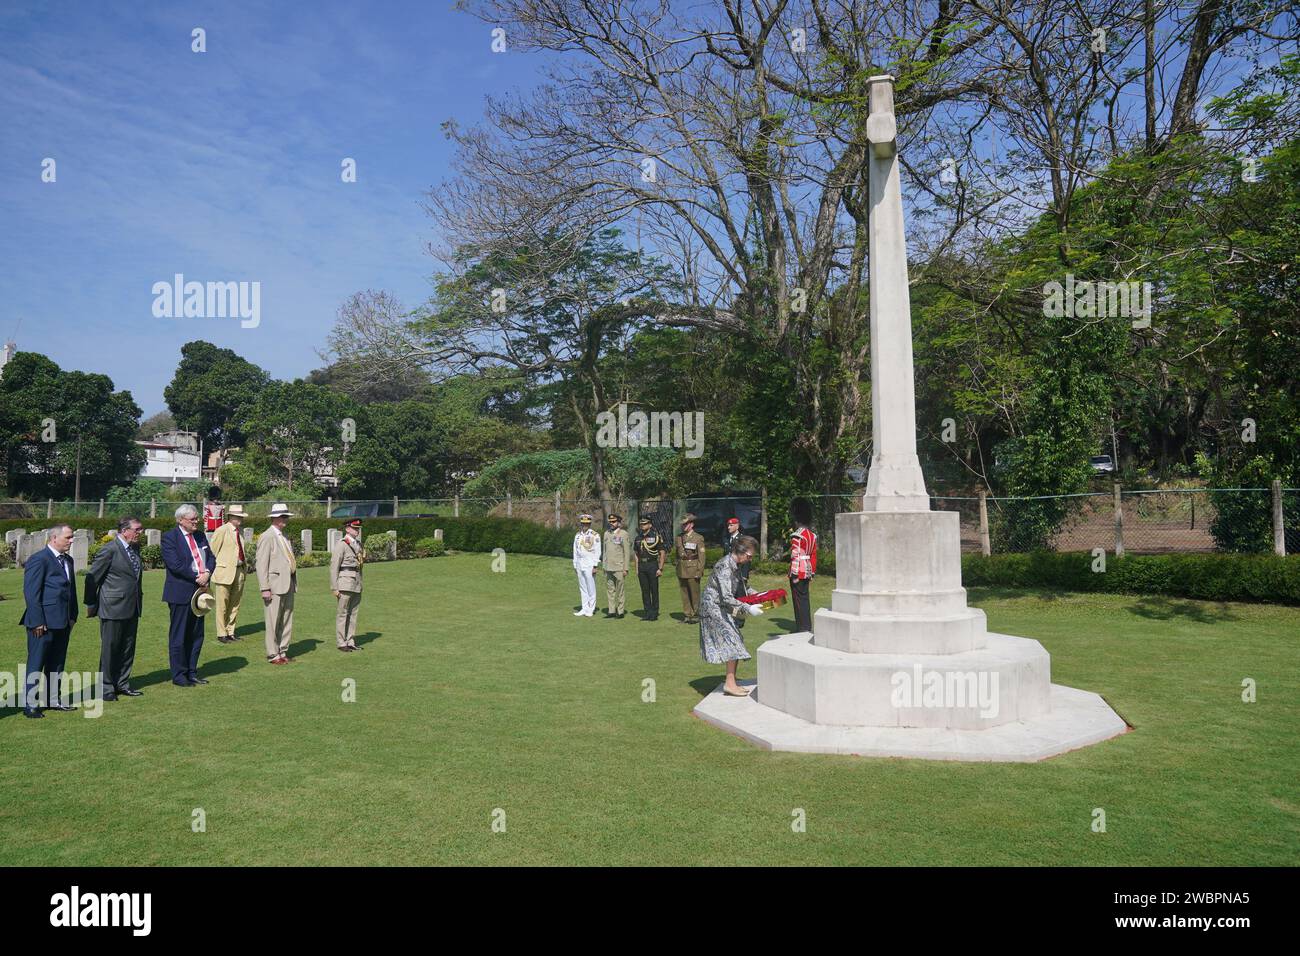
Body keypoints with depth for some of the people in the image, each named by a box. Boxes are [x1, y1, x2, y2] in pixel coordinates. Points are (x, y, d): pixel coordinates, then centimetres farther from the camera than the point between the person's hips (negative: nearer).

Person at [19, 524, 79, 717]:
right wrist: (37, 621, -18)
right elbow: (31, 592, -15)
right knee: (36, 664, 1)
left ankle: (53, 700, 25)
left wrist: (72, 616, 13)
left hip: (62, 622, 8)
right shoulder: (39, 559, -12)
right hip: (43, 623, -8)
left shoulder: (68, 560, 15)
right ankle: (30, 705, 8)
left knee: (57, 663, 15)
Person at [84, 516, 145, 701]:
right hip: (113, 609, -8)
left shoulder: (134, 550, 12)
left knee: (128, 649, 12)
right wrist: (91, 605, -5)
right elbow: (92, 578, -9)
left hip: (132, 609, 8)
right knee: (110, 649, 2)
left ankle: (122, 684, 22)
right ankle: (106, 688, 11)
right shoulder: (109, 550, -12)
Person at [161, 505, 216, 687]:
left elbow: (211, 557, 10)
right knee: (178, 636, 2)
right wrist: (197, 578, -16)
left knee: (196, 635, 12)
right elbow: (175, 565, -18)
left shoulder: (200, 535, 13)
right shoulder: (169, 537, -9)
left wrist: (207, 573, -10)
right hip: (180, 593, -7)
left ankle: (192, 672, 21)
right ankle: (179, 675, 10)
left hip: (199, 590, 7)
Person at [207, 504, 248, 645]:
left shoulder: (240, 531, 13)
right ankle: (221, 634, 8)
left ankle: (230, 632, 21)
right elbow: (212, 551, -7)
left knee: (235, 604, 12)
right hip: (224, 572, -7)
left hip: (239, 571, 7)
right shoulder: (222, 530, -9)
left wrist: (245, 565, 12)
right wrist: (213, 569, -6)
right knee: (222, 605, 0)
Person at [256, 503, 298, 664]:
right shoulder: (267, 537, -9)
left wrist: (294, 583, 14)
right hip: (275, 585, -8)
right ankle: (272, 655, 5)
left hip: (289, 584, 8)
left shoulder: (284, 536, 17)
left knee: (287, 620, 12)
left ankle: (282, 651, 20)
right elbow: (261, 565, -13)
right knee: (273, 621, -2)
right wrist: (265, 589, -17)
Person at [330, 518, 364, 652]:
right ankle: (341, 643, 5)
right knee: (342, 613, -1)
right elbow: (334, 566, -11)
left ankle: (351, 642, 15)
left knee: (353, 613, 9)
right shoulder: (341, 544, -9)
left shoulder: (358, 544, 13)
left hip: (357, 584, 7)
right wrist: (334, 587, -13)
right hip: (345, 583, -7)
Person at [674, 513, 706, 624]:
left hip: (693, 570, -5)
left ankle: (696, 615, 10)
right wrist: (678, 566, 14)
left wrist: (699, 571, -10)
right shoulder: (679, 537, 11)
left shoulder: (698, 538, -4)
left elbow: (701, 556, -6)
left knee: (694, 593, 1)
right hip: (681, 571, 5)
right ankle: (687, 615, 15)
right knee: (684, 593, 7)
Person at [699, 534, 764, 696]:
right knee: (732, 642, -10)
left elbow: (740, 586, 22)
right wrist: (748, 609, -29)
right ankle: (730, 684, -5)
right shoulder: (725, 567, -25)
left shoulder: (735, 564, 5)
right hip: (714, 607, -9)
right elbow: (727, 598, -29)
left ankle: (732, 683, 14)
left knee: (735, 643, 8)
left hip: (721, 608, 9)